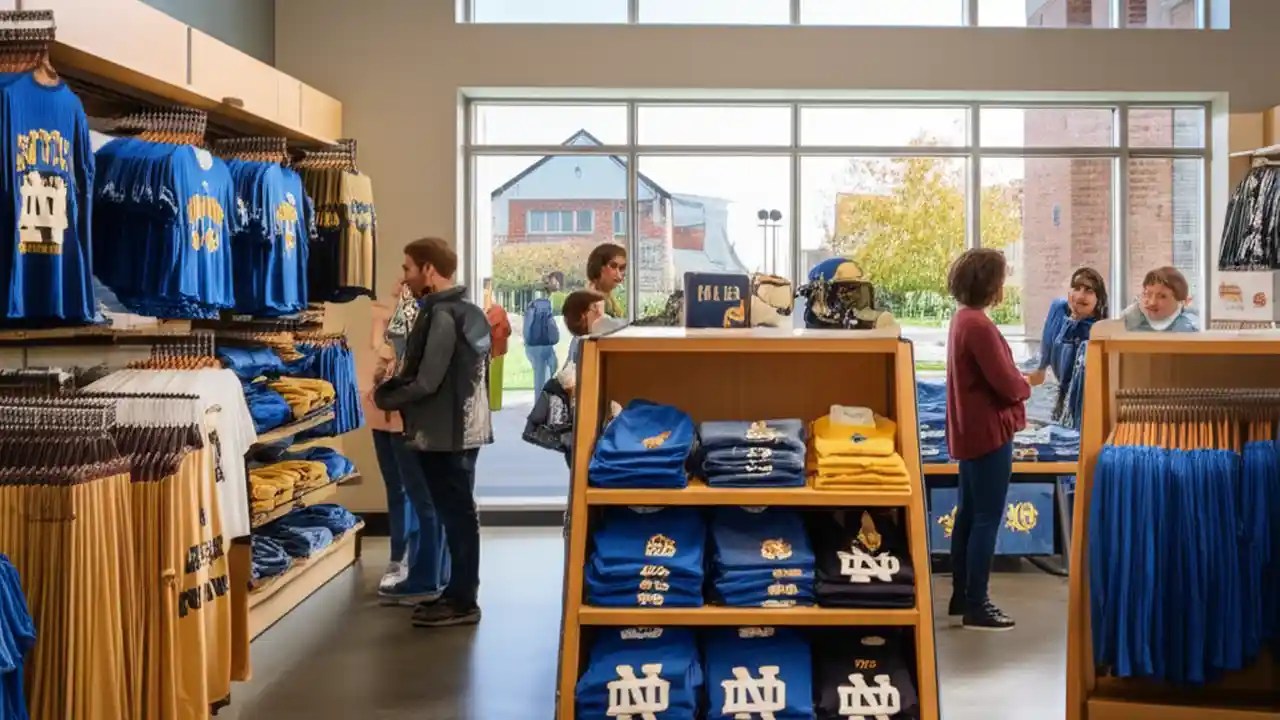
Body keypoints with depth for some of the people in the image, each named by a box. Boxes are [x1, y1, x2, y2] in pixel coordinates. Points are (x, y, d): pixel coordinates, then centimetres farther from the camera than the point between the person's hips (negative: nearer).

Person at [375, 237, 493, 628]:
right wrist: (394, 387, 14)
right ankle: (460, 594, 24)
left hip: (444, 431, -10)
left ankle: (462, 602, 6)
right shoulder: (468, 311, 12)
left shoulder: (440, 315, -18)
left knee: (455, 513, -2)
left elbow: (424, 382, -22)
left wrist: (383, 397, -5)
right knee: (459, 512, 15)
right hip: (464, 426, 10)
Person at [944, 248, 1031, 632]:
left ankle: (961, 597, 22)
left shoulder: (962, 319, 10)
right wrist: (1027, 385, 2)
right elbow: (1007, 384, -19)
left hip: (970, 431, 10)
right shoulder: (979, 325, -21)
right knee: (987, 518, -4)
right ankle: (976, 606, 2)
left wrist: (1016, 382, 1)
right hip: (988, 431, -10)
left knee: (968, 514, 14)